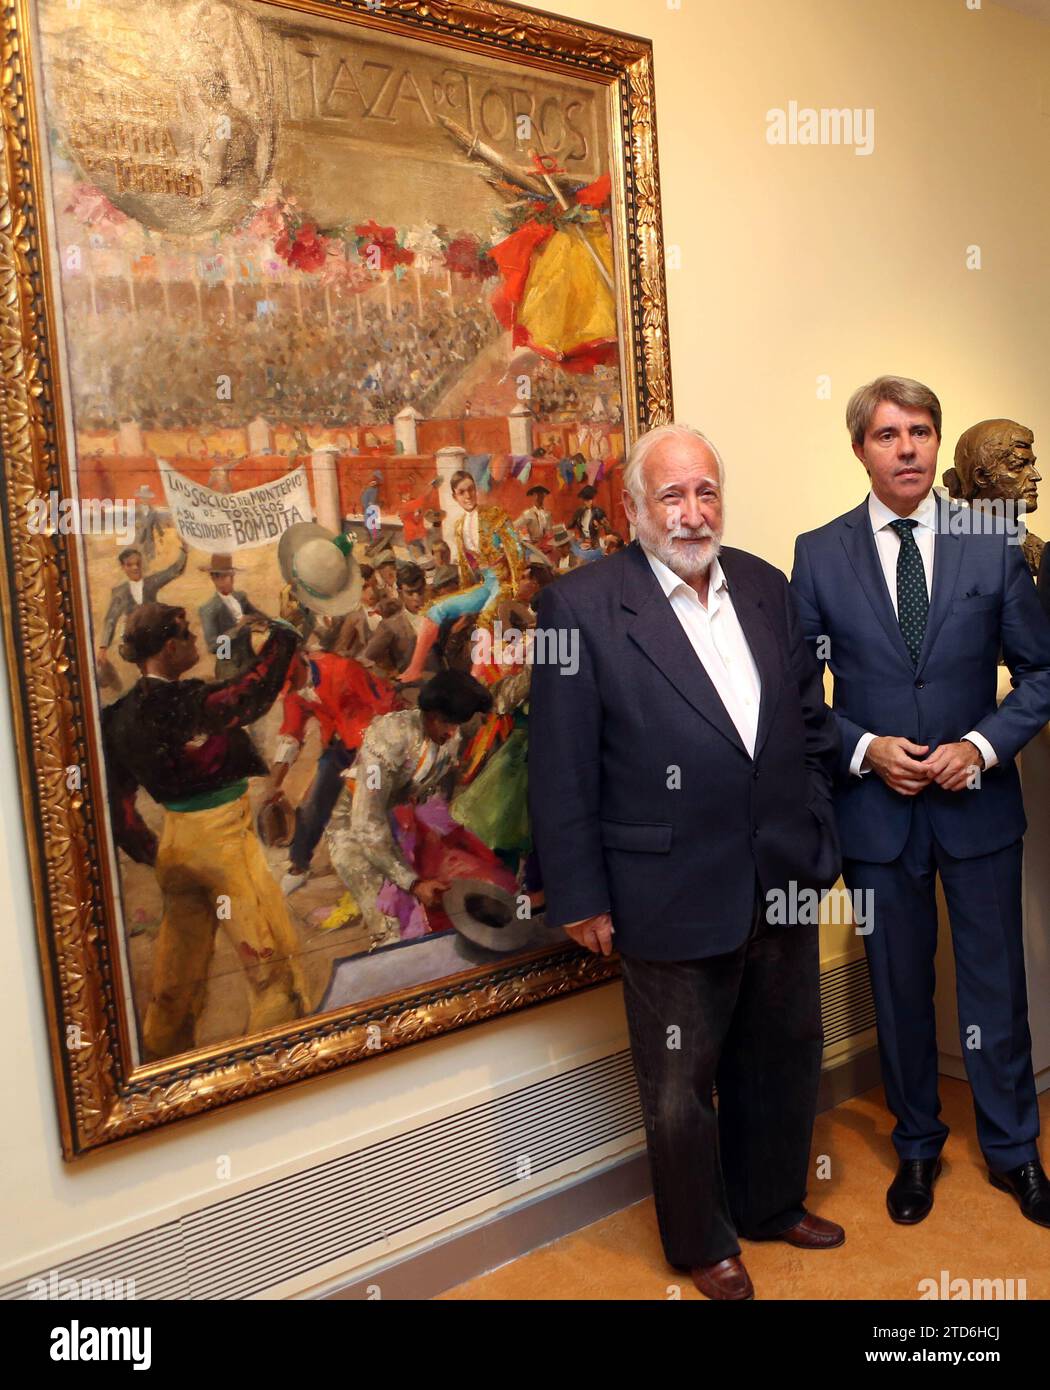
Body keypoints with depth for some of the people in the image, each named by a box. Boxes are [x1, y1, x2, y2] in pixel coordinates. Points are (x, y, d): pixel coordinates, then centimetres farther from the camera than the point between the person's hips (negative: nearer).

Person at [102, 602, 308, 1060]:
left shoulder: (120, 717, 0)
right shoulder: (192, 703, -23)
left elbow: (117, 798, 5)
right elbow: (255, 688, -12)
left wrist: (148, 850, 16)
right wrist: (283, 633, 1)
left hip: (175, 840, 8)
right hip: (223, 837, -7)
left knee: (181, 958, 21)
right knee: (271, 954, 4)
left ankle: (163, 1054, 34)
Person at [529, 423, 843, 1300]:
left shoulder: (767, 588, 4)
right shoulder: (582, 606, -13)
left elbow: (811, 723, 11)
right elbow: (561, 771, -12)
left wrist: (818, 841, 8)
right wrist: (580, 897, -10)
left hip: (783, 887, 6)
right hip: (672, 899, -5)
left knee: (784, 1059, 23)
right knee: (681, 1086, 14)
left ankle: (773, 1204, 49)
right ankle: (703, 1243, 39)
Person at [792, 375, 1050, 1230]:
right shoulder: (819, 554, -3)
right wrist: (864, 748, -14)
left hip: (978, 800, 1)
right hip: (875, 804, 0)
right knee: (900, 989, 14)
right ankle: (917, 1145, 36)